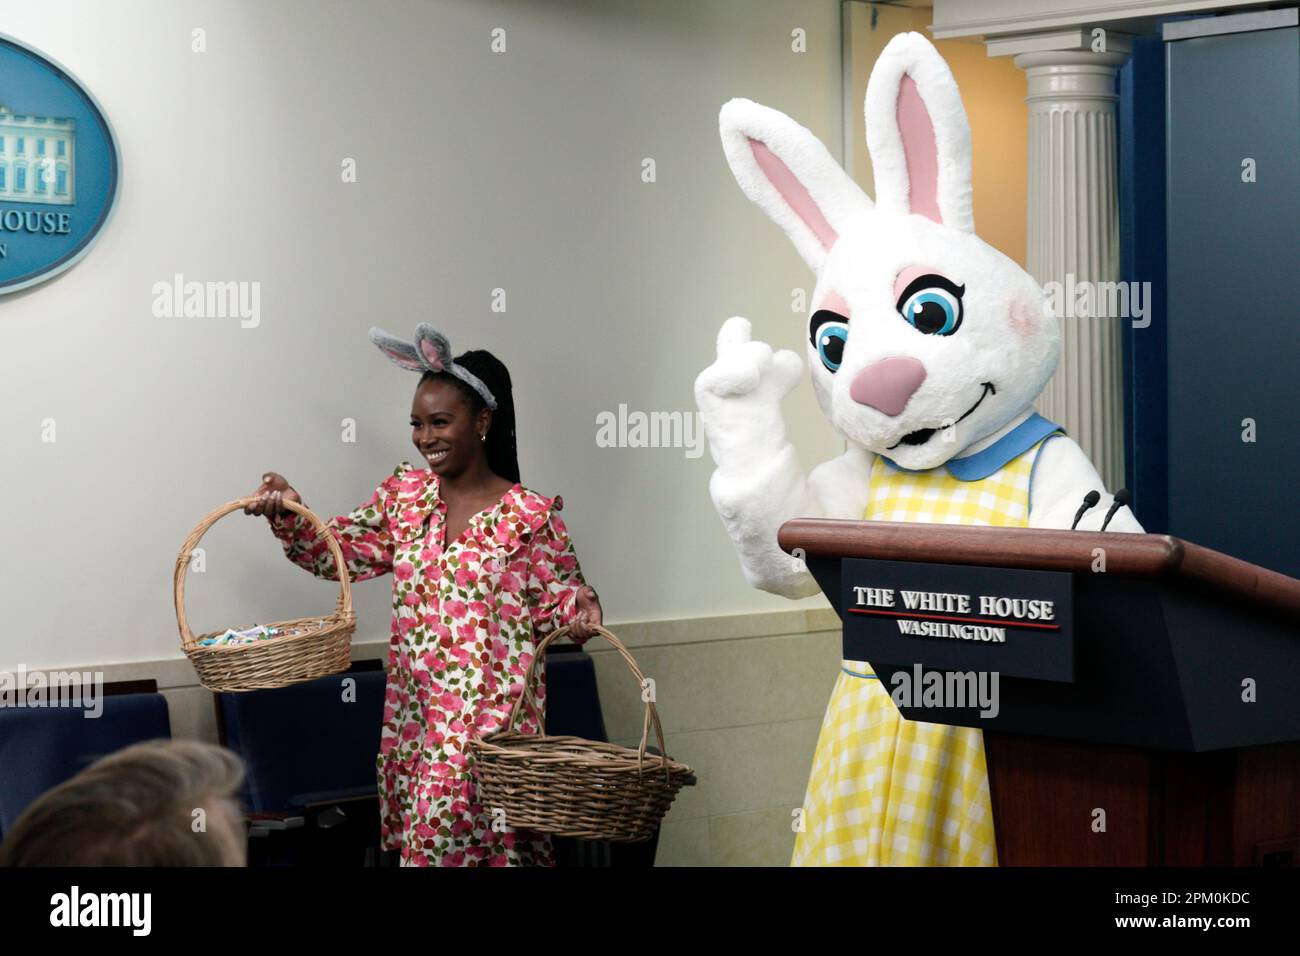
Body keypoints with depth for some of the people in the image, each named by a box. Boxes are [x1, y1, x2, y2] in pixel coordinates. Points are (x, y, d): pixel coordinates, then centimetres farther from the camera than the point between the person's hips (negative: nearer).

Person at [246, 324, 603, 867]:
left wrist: (578, 609, -22)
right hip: (415, 717, 5)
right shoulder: (405, 493, 7)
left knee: (488, 846, -2)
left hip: (490, 721, -4)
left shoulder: (529, 516, -7)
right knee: (421, 844, 8)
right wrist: (290, 513, -6)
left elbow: (553, 599, 0)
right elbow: (337, 551, 11)